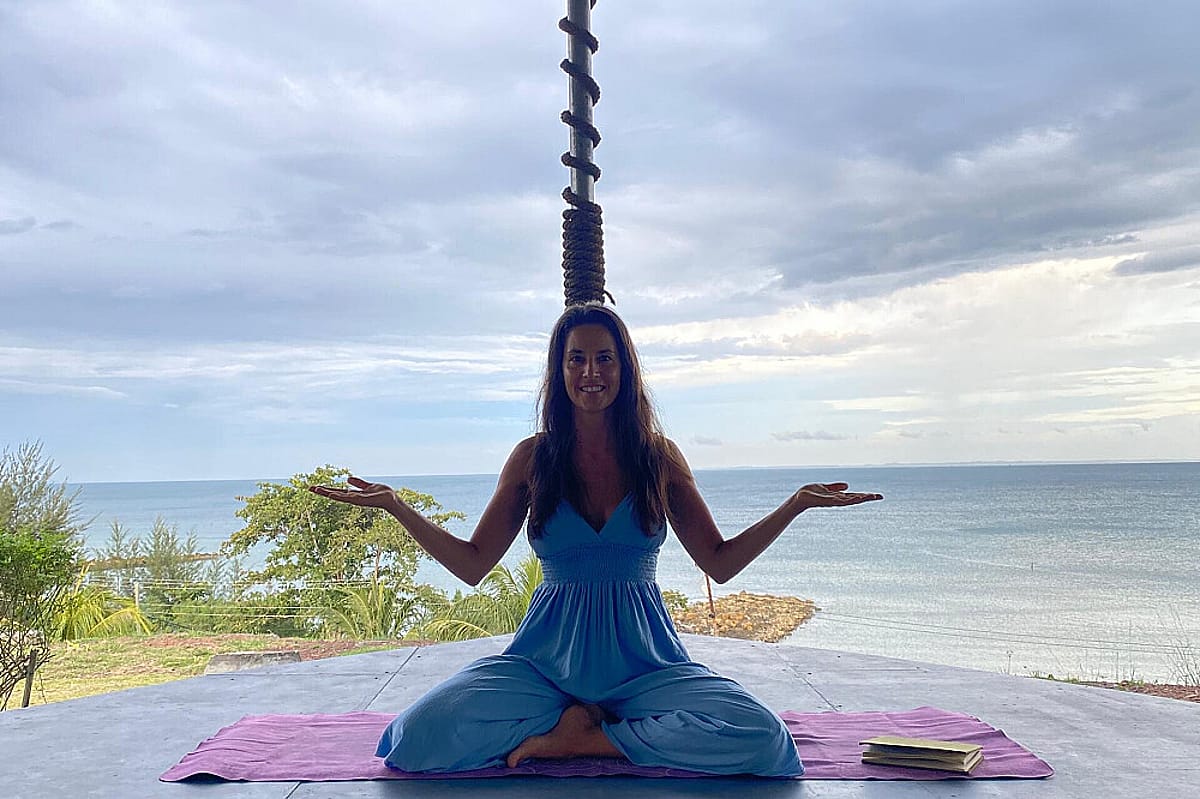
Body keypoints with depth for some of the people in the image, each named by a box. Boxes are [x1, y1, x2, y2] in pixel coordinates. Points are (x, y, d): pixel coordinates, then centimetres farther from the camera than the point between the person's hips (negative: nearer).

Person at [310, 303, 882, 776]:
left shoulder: (659, 456, 2)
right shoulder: (532, 458, 2)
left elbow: (720, 563, 6)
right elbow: (472, 564, 5)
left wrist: (797, 504, -4)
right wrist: (393, 505, -4)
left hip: (643, 659, 1)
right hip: (546, 659, 0)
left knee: (761, 738, -26)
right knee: (425, 735, -24)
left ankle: (574, 738, -10)